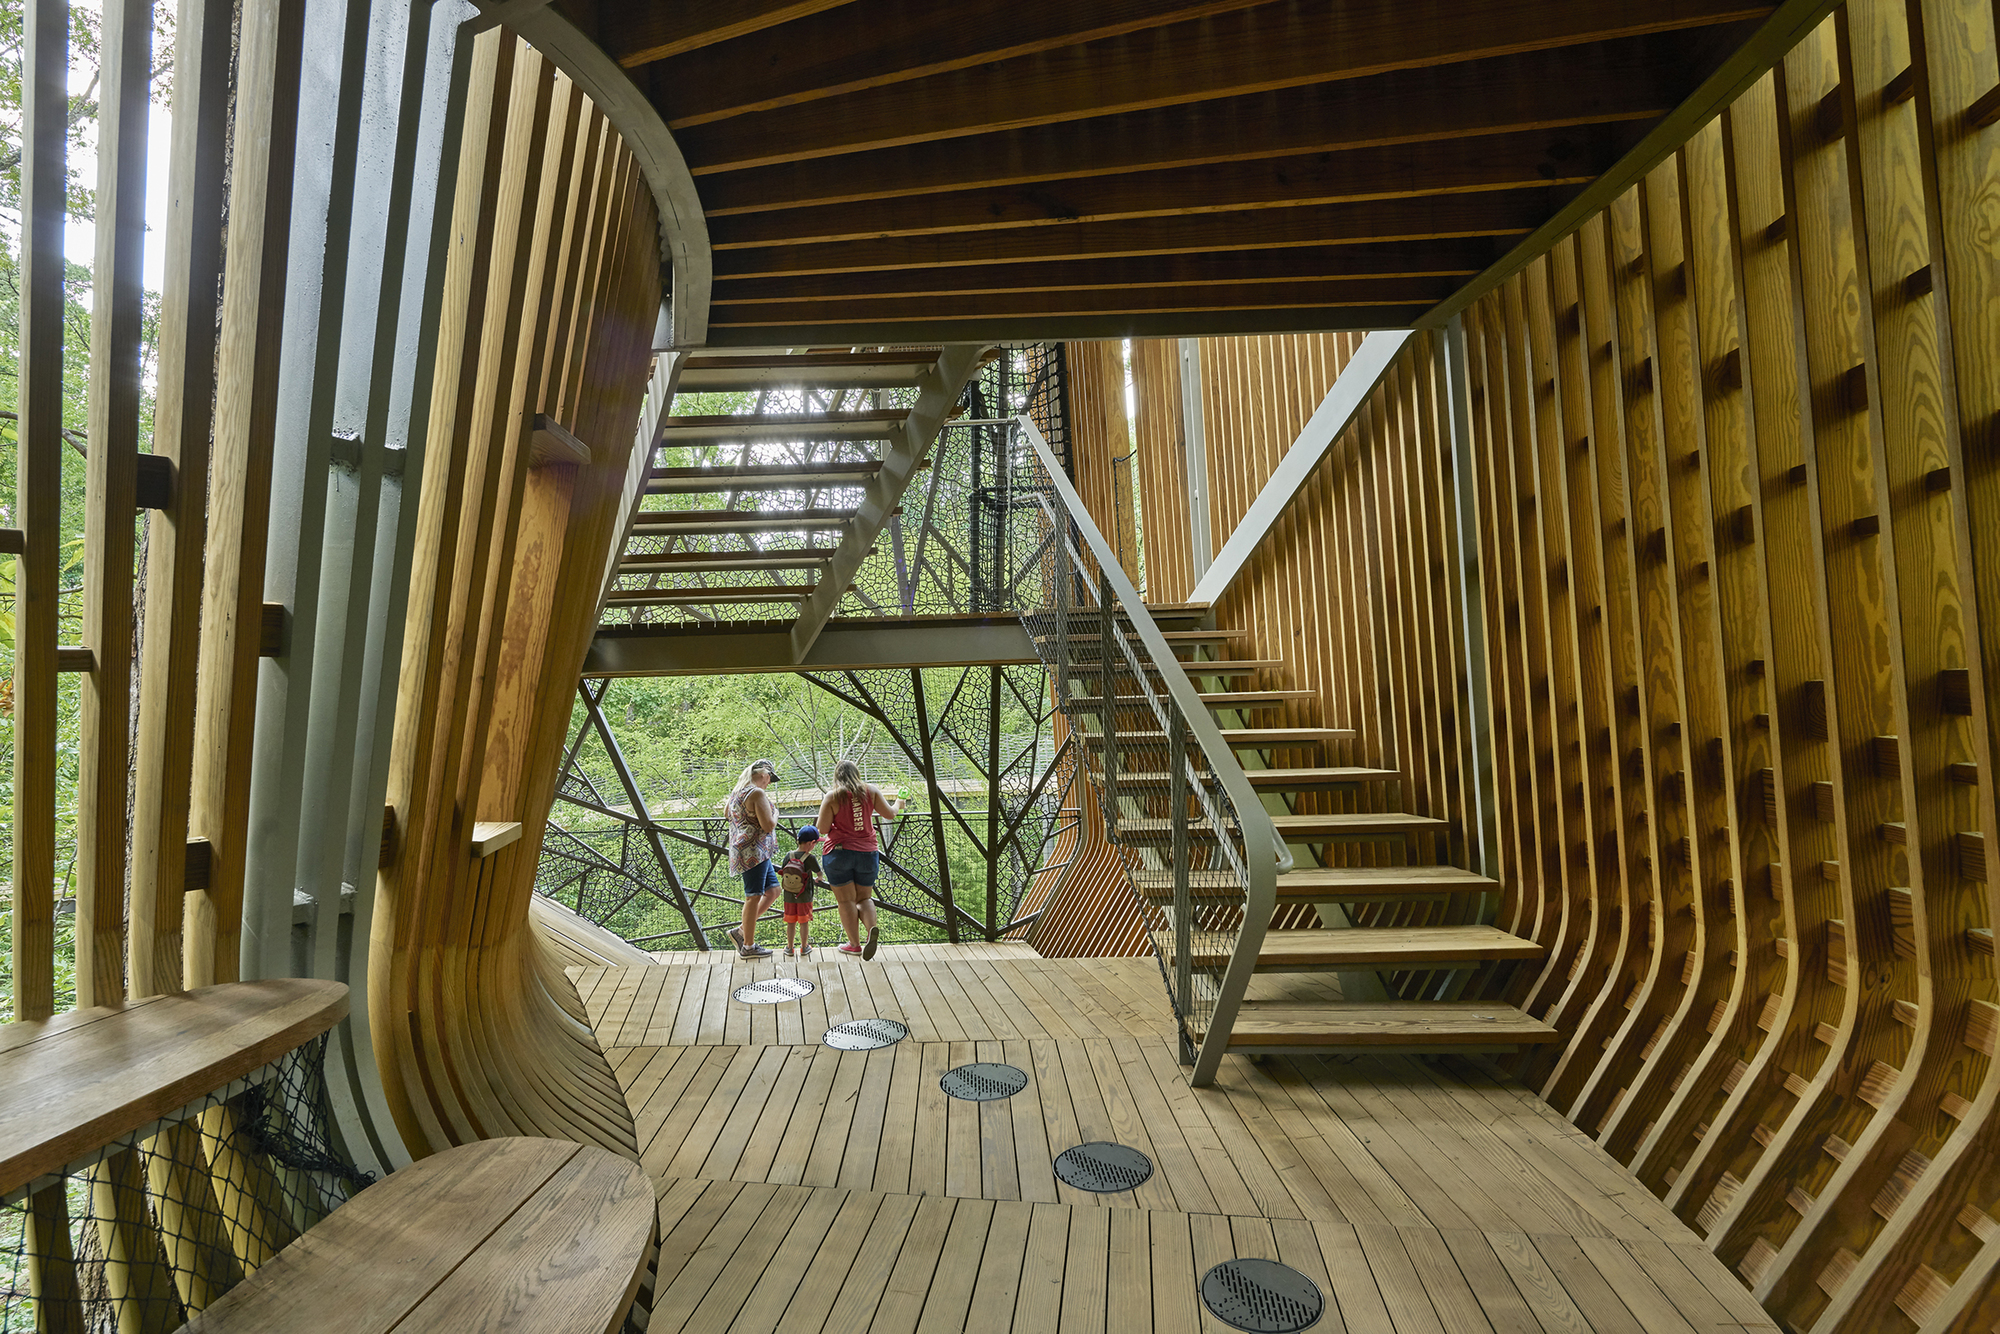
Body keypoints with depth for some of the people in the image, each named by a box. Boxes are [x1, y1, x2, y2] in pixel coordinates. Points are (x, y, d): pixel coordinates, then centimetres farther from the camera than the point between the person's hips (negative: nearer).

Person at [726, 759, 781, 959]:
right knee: (754, 897, -4)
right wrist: (775, 813, -1)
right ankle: (748, 946, 4)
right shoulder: (757, 793, -16)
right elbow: (769, 825, -21)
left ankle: (741, 931, 15)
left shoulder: (737, 792, 14)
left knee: (773, 890, 13)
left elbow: (727, 812, 33)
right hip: (754, 851, -11)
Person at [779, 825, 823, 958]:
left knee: (790, 922, 14)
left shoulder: (789, 856, -7)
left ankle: (789, 948, 24)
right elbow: (820, 874, -4)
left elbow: (782, 874, 0)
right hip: (804, 897, -3)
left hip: (789, 897, 3)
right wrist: (816, 880, 18)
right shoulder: (811, 858, -17)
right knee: (804, 922, 11)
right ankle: (804, 947, 21)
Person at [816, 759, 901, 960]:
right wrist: (898, 805, 25)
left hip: (840, 852, -3)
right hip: (868, 853, 3)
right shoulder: (871, 790, -1)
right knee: (864, 897, 15)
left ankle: (854, 944, 9)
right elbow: (889, 814, 5)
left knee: (846, 900, 8)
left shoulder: (833, 797, -8)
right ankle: (872, 928, -12)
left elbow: (822, 829, -8)